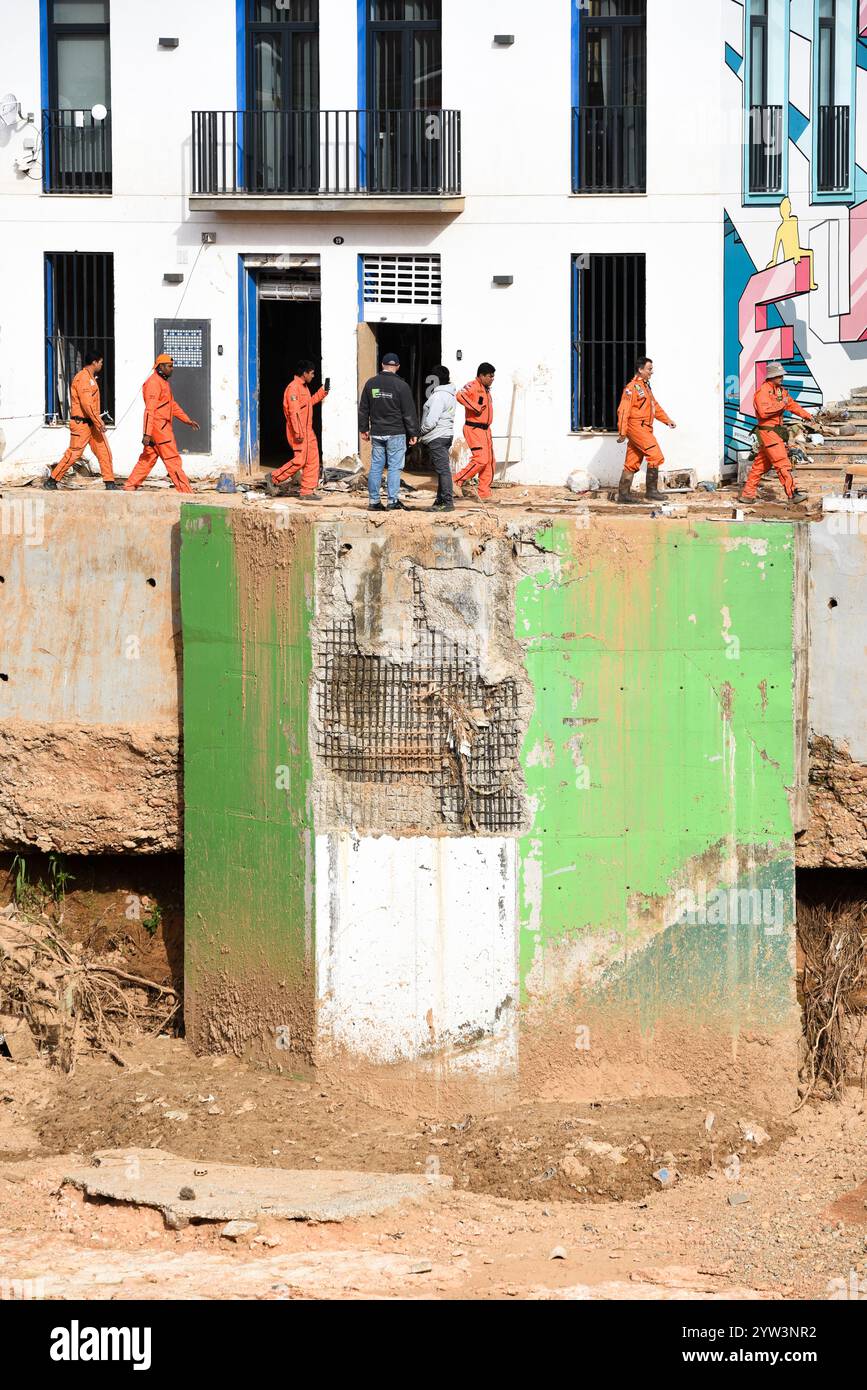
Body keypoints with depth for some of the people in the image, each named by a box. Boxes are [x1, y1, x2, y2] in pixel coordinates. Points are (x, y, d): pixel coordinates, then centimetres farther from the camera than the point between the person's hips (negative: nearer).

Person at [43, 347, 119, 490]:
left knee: (104, 451, 4)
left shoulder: (90, 378, 16)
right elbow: (86, 403, -23)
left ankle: (110, 483, 5)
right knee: (74, 454, -6)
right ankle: (51, 481, 2)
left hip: (92, 423, 10)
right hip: (81, 423, -10)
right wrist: (98, 422, -23)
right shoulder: (82, 378, -16)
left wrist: (98, 421, 18)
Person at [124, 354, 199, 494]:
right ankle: (185, 491, -6)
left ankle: (130, 486, 14)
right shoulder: (154, 383, -15)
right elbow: (149, 409, -21)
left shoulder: (163, 382, 19)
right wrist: (147, 433, -25)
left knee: (148, 459, 11)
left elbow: (172, 405, 28)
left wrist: (187, 420, 26)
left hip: (163, 427, 10)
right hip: (159, 428, -10)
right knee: (173, 460, -7)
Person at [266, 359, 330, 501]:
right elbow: (294, 411, -22)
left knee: (312, 461, 7)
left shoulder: (304, 387, 16)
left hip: (308, 431, 10)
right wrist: (298, 432, -26)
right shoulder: (294, 387, -15)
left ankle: (308, 491, 9)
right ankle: (274, 479, 0)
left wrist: (324, 391, 29)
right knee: (300, 460, -13)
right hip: (299, 432, -10)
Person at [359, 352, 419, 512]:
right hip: (396, 433, -4)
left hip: (377, 433, 4)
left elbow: (363, 409, 12)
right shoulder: (401, 385, -8)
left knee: (376, 467, 8)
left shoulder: (371, 384, 5)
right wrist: (413, 433, 0)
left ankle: (374, 501, 9)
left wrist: (364, 429, 21)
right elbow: (409, 412, -7)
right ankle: (393, 501, -3)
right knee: (395, 467, -1)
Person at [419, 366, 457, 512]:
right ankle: (441, 500, 20)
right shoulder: (450, 394, 15)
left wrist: (421, 433, -6)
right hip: (446, 434, 10)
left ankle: (448, 502, -12)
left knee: (443, 469, -10)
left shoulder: (439, 396, -17)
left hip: (437, 437, -10)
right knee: (443, 469, 14)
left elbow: (432, 419, -21)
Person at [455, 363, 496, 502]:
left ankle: (485, 494, 11)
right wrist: (476, 408, -27)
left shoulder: (486, 390, 18)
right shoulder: (473, 386, -12)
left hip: (485, 429, 10)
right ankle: (457, 482, -5)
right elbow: (460, 396, -31)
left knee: (489, 461, 7)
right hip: (474, 428, -10)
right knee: (480, 459, -17)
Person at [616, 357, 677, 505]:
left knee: (633, 463, 10)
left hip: (644, 429, 10)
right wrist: (622, 432, -21)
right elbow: (624, 410, -17)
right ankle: (651, 491, -7)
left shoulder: (646, 386, 19)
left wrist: (667, 420, 21)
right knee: (655, 456, -12)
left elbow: (655, 406, 29)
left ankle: (623, 493, 12)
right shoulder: (632, 387, -12)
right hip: (637, 427, -10)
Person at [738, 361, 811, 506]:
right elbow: (764, 412, -26)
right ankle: (792, 494, -9)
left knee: (761, 465, 11)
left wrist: (806, 415, 21)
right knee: (782, 464, -10)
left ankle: (746, 494, 17)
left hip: (776, 431, 9)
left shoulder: (781, 390, 14)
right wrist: (781, 404, -19)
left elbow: (792, 405, 28)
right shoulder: (763, 391, -15)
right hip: (767, 431, -9)